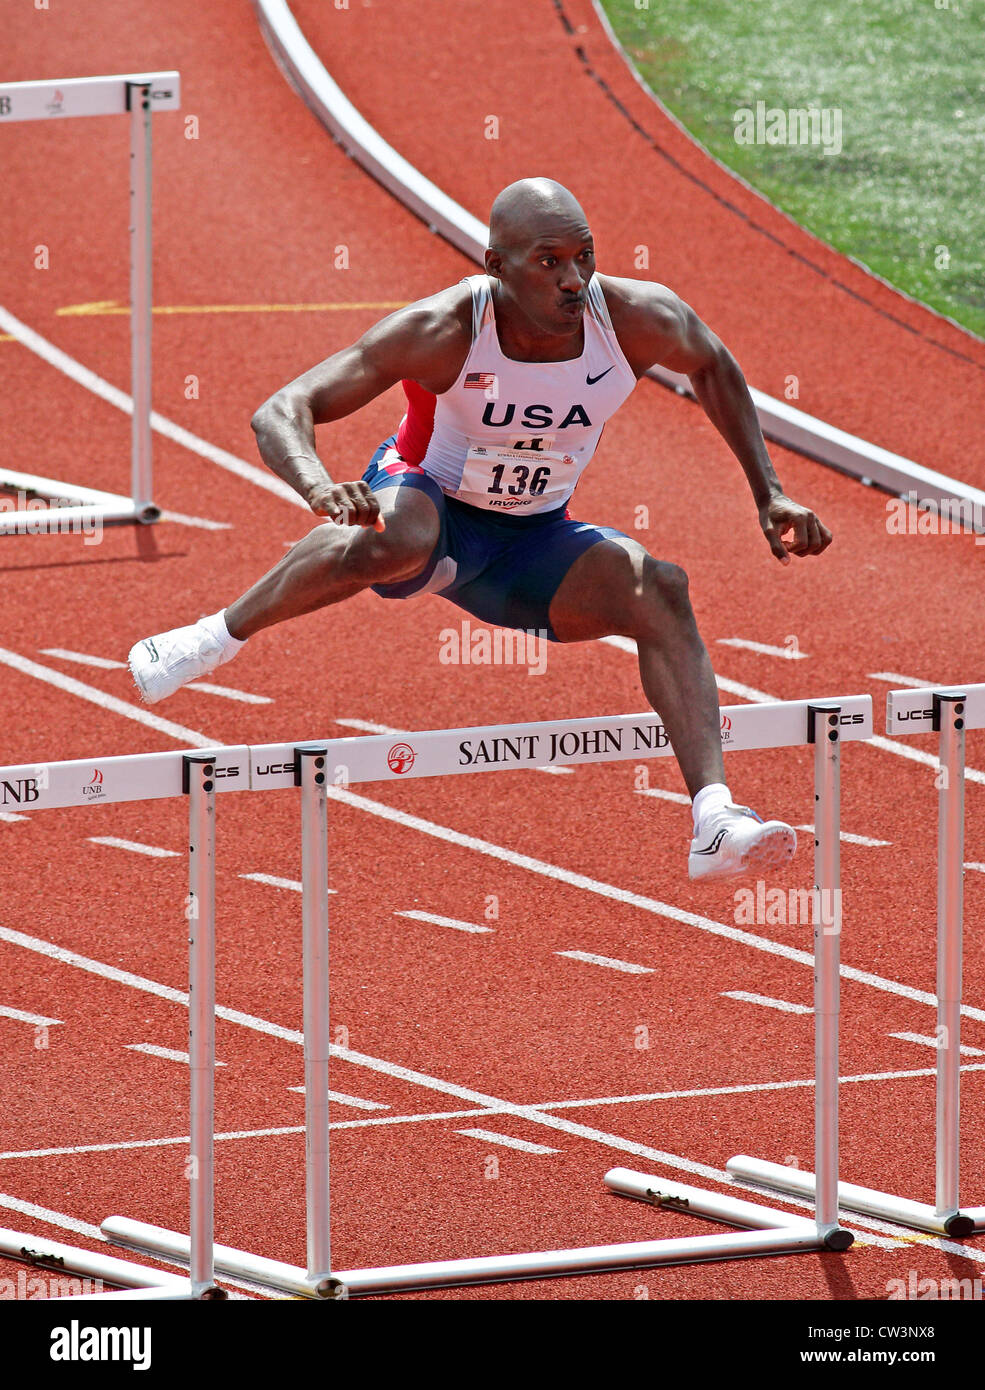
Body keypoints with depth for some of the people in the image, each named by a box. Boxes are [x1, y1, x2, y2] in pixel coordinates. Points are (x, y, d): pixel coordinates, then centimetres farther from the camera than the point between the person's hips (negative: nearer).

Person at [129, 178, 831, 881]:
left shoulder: (639, 318, -19)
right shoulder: (444, 332, -29)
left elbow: (714, 367, 7)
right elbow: (282, 412, -31)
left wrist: (769, 494, 4)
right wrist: (322, 490, -53)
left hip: (534, 542, 4)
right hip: (430, 507, -4)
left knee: (661, 589, -24)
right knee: (394, 535, -41)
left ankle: (715, 820, -31)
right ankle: (218, 637, -19)